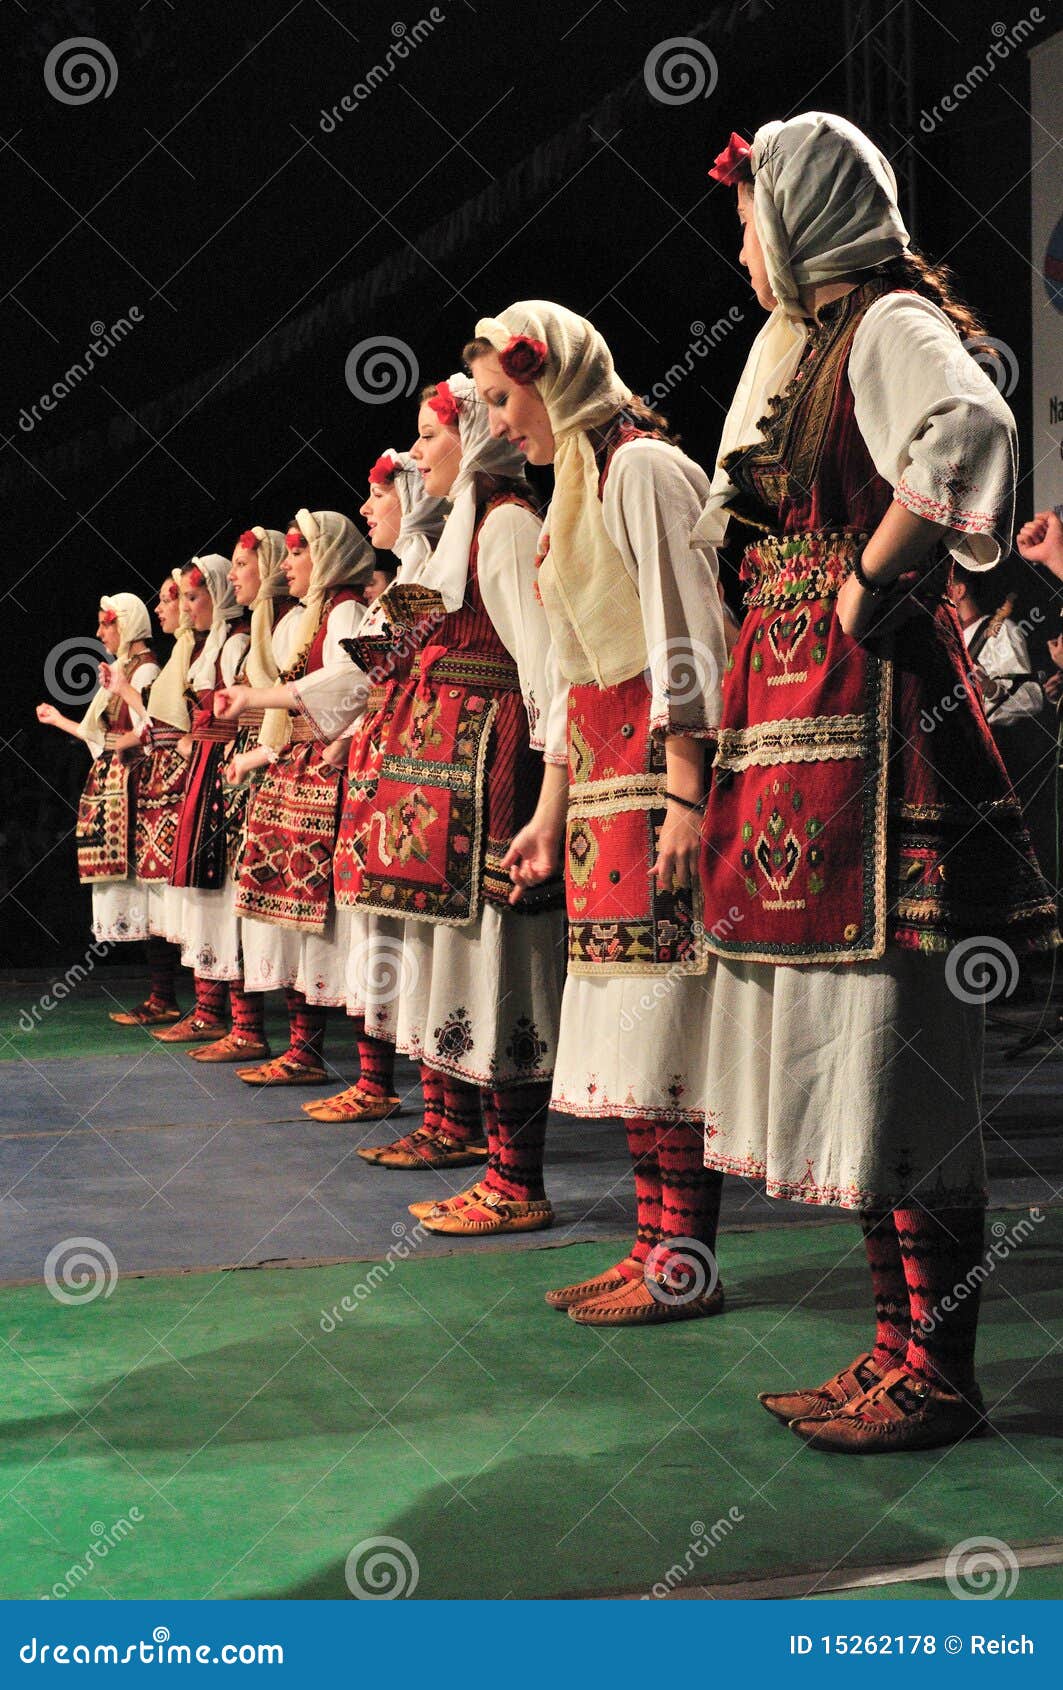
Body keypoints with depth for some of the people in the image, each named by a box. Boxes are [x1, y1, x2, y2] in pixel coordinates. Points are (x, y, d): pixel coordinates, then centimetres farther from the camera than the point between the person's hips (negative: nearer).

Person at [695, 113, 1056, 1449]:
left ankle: (937, 1374, 0)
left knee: (889, 1036, -8)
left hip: (864, 704, -10)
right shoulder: (808, 343, 23)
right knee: (842, 1037, 10)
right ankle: (902, 1342, 18)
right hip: (799, 699, 10)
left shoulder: (892, 323, -6)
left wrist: (871, 581, -19)